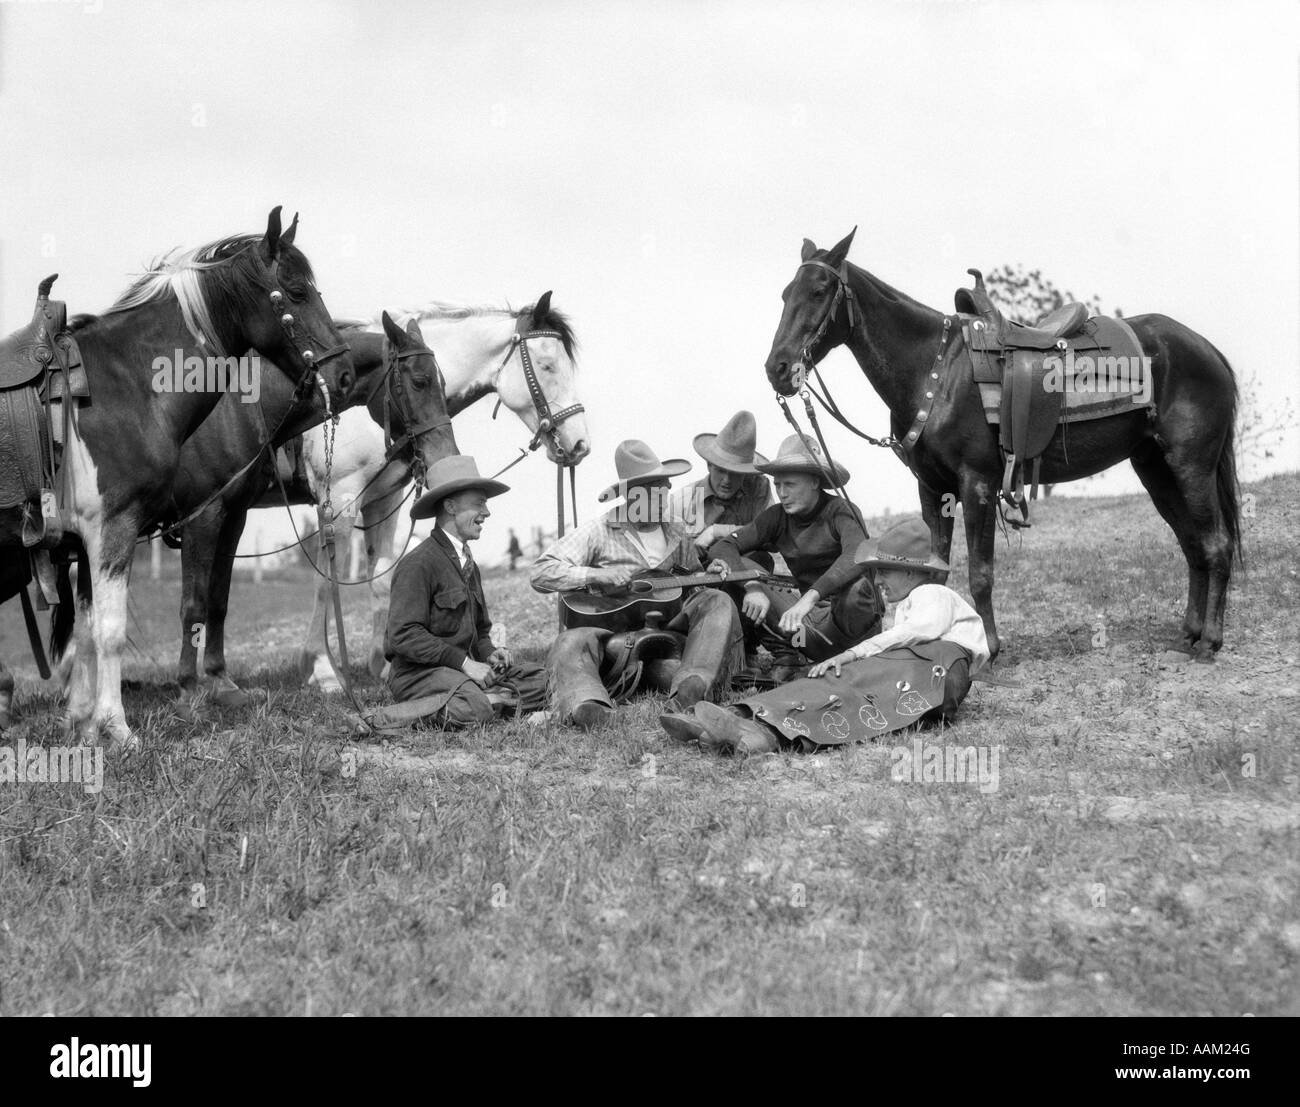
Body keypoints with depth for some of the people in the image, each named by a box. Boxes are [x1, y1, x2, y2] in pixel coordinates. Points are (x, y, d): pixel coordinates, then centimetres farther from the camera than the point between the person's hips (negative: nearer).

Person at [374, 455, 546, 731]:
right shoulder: (418, 564, -12)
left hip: (463, 665, 8)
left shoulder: (468, 564, 18)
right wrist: (462, 661, -21)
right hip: (416, 672, -8)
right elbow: (403, 636, -20)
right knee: (476, 708, -34)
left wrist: (489, 652, 3)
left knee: (536, 678, -4)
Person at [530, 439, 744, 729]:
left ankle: (689, 692, -44)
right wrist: (596, 576, -15)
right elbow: (541, 574, -3)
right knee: (571, 644, -33)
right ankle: (588, 710, -64)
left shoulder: (676, 531, 18)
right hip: (610, 633, -3)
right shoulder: (598, 532, 4)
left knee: (717, 602, -20)